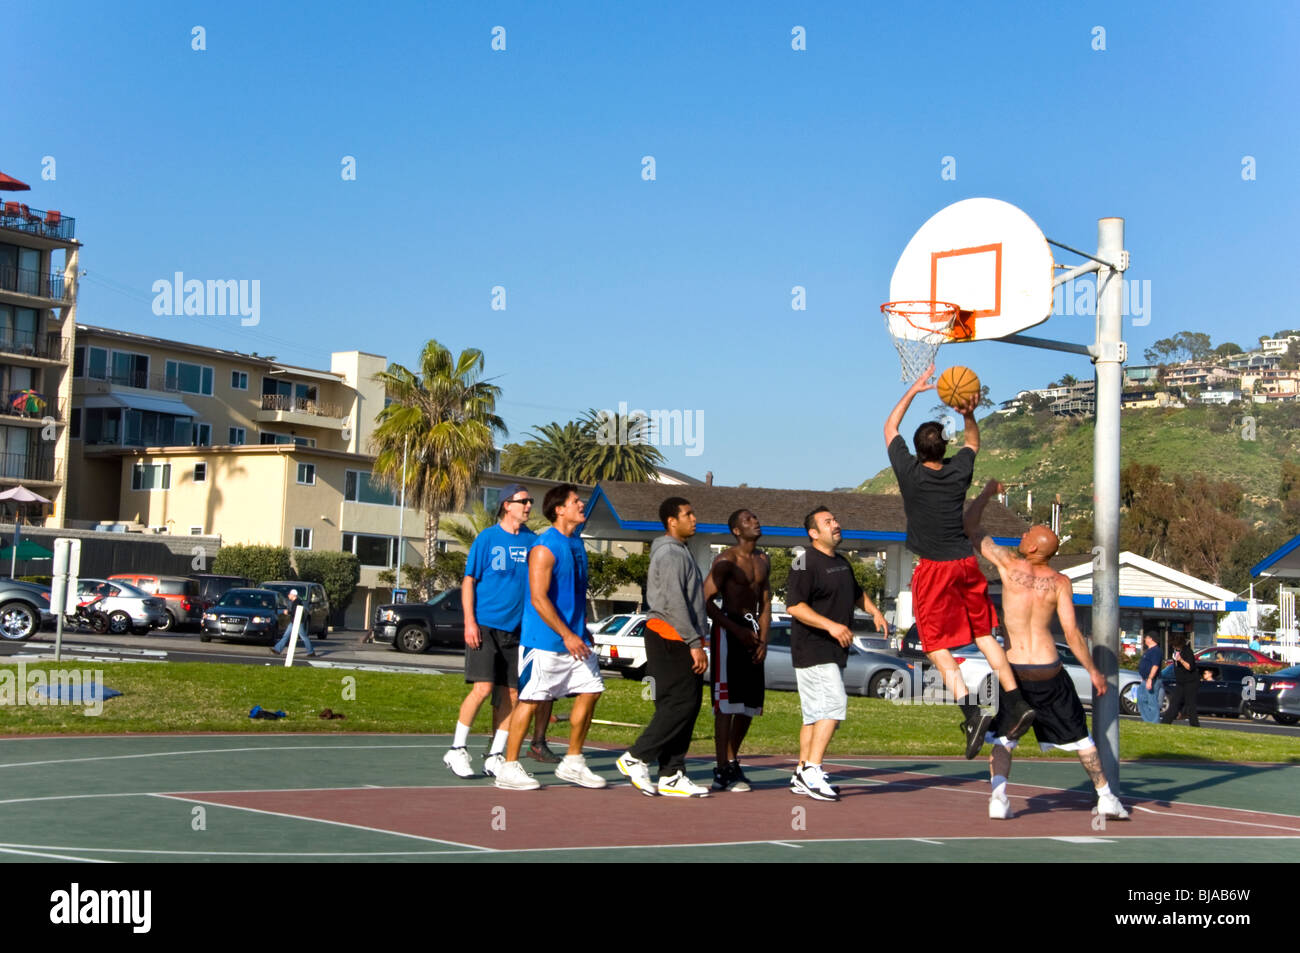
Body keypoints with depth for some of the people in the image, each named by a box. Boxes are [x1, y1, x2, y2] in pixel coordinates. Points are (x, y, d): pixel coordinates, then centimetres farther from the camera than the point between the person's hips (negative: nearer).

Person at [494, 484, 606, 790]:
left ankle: (572, 763, 18)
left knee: (590, 691, 7)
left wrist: (583, 631, 17)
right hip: (544, 639, -9)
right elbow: (539, 599, -19)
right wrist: (567, 635, -20)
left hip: (574, 638, 9)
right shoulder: (544, 548, -15)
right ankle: (509, 768, 6)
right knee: (530, 699, -3)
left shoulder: (576, 544, 13)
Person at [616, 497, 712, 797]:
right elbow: (674, 603, -20)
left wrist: (696, 640, 19)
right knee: (681, 704, -12)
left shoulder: (680, 551, 22)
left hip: (680, 642, 10)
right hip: (671, 638, -10)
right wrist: (695, 643, -20)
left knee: (687, 706, 7)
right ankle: (636, 758, -5)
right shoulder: (670, 553, -12)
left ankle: (671, 776, 7)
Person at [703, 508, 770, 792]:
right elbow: (707, 600, -14)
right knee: (727, 702, -9)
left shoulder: (763, 561, 14)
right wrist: (737, 630, -18)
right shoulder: (726, 560, -9)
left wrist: (763, 640, 5)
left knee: (750, 704, 10)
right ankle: (722, 771, -7)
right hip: (727, 629, -8)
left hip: (751, 632, 8)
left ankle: (732, 761, 23)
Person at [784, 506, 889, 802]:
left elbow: (856, 592, 36)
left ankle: (802, 775, 17)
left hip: (835, 652, 9)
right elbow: (794, 606, -21)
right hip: (812, 652, -9)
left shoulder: (841, 563, 18)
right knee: (835, 703, -19)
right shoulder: (805, 564, -12)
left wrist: (875, 612, 19)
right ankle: (811, 770, -19)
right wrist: (830, 625, -28)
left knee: (816, 712, 11)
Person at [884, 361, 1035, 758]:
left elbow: (889, 428, 9)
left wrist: (915, 389, 12)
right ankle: (1017, 703, 9)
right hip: (966, 562, 4)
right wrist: (969, 416, 8)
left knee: (937, 645, -2)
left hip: (933, 568, -4)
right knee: (984, 633, 14)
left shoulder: (910, 473, -7)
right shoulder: (958, 472, 2)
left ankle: (971, 711, -17)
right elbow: (973, 443, 26)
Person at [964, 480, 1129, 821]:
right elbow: (1071, 632, -7)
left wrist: (988, 491, 18)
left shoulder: (1009, 562, -6)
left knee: (1003, 736, 13)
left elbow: (970, 526, 4)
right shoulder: (1060, 582, -4)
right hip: (1050, 671, 1)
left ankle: (998, 796, -7)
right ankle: (1106, 798, 21)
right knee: (1079, 735, 17)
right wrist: (1093, 671, 3)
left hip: (1014, 668, -1)